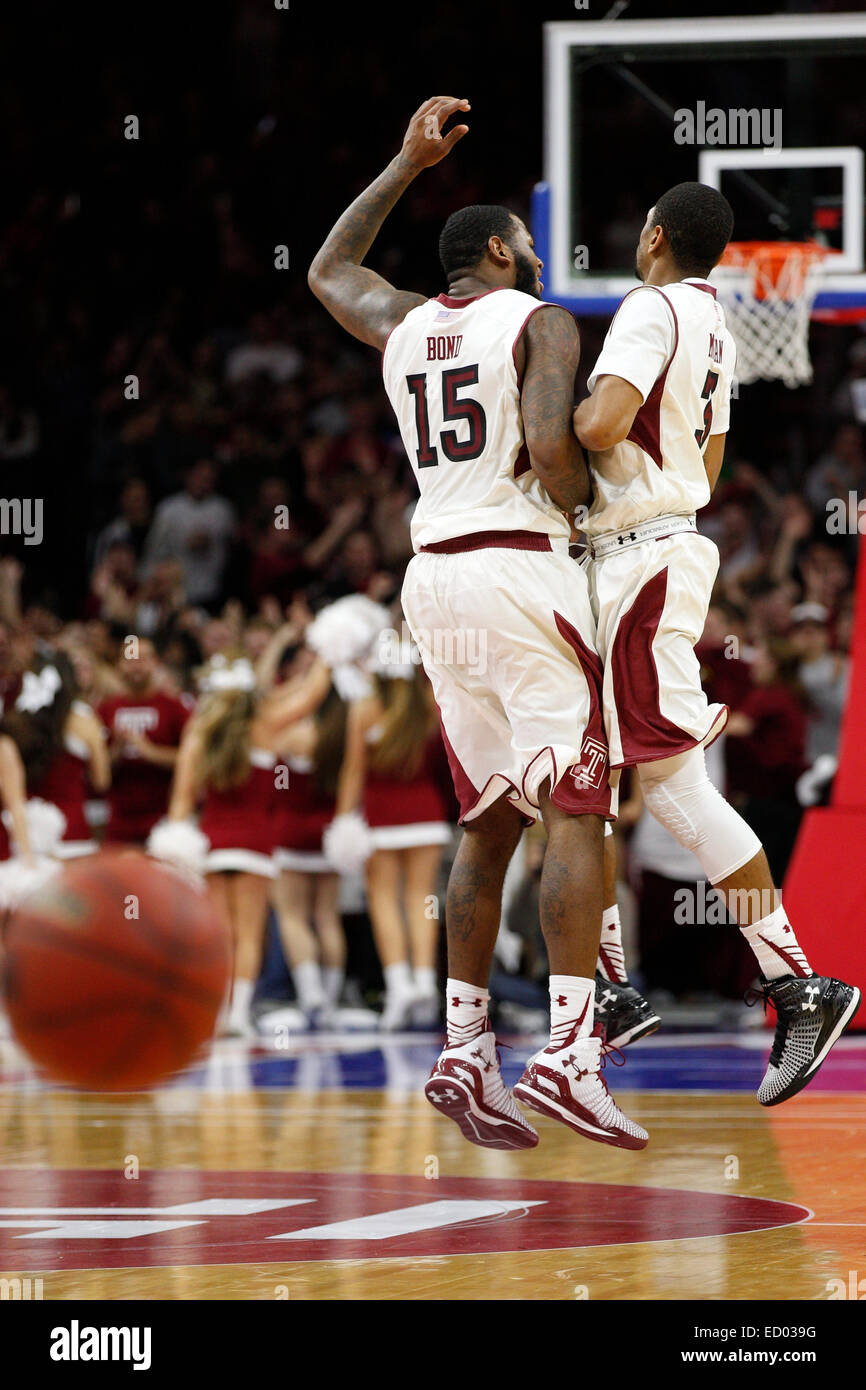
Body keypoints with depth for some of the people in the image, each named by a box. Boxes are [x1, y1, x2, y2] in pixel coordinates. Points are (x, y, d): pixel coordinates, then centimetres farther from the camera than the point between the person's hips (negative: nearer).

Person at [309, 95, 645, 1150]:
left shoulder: (401, 325, 15)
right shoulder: (541, 323, -3)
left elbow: (328, 272, 37)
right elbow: (550, 447, -19)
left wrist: (406, 165, 40)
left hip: (435, 577, 7)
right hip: (522, 570, -7)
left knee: (488, 823, 12)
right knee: (575, 812, -8)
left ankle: (464, 1052, 6)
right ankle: (569, 1053, -19)